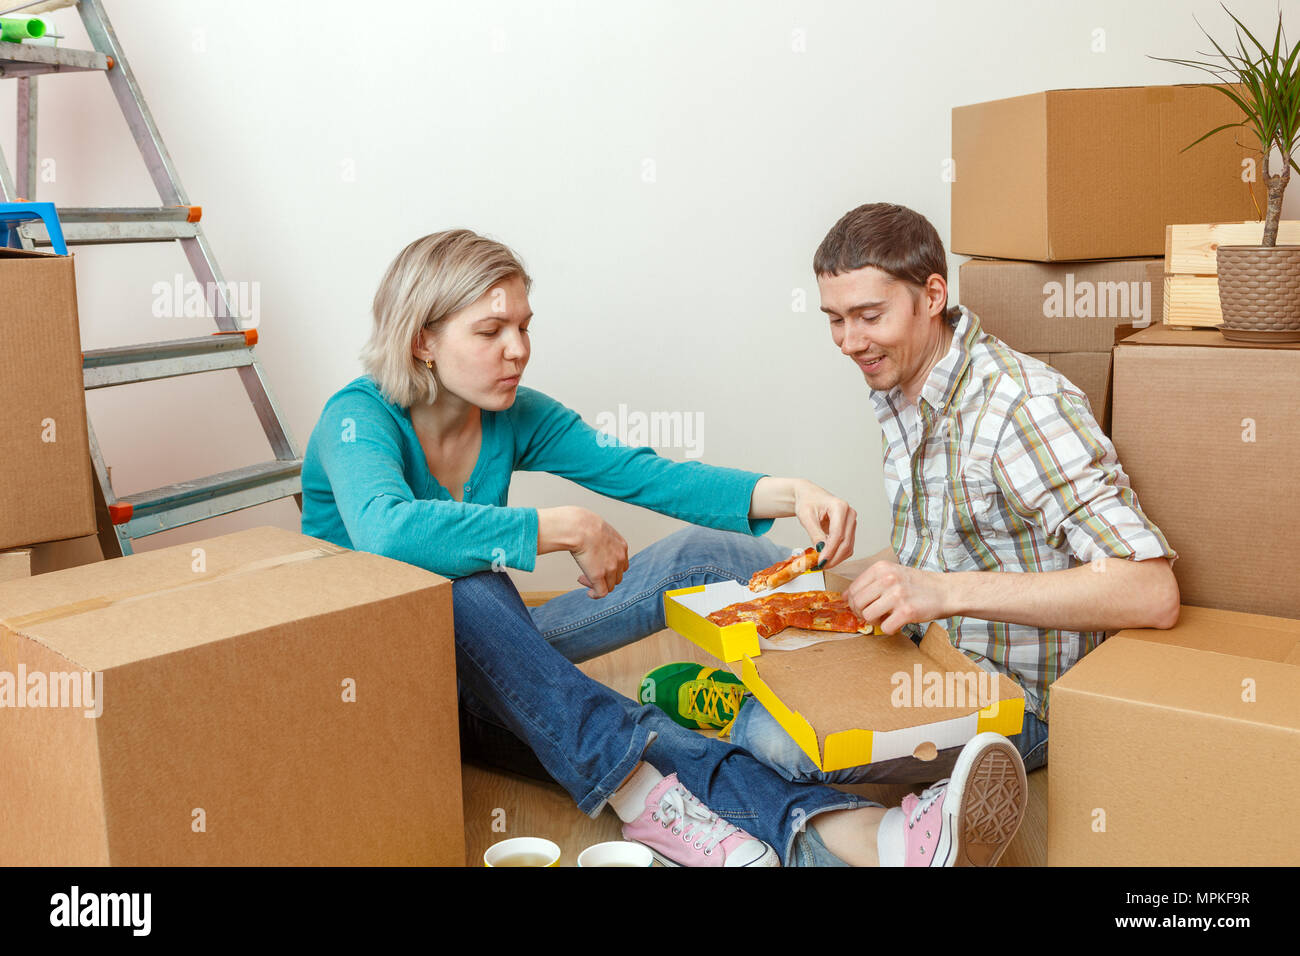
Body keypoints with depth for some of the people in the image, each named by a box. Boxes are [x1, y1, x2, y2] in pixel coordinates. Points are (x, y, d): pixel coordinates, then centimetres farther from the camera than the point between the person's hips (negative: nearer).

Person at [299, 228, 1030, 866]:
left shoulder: (513, 418, -1)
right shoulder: (359, 419, -19)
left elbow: (647, 475, -9)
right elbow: (386, 531, -42)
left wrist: (786, 495, -24)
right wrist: (564, 529, -36)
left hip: (481, 663, 6)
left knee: (695, 557, -12)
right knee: (469, 588, -42)